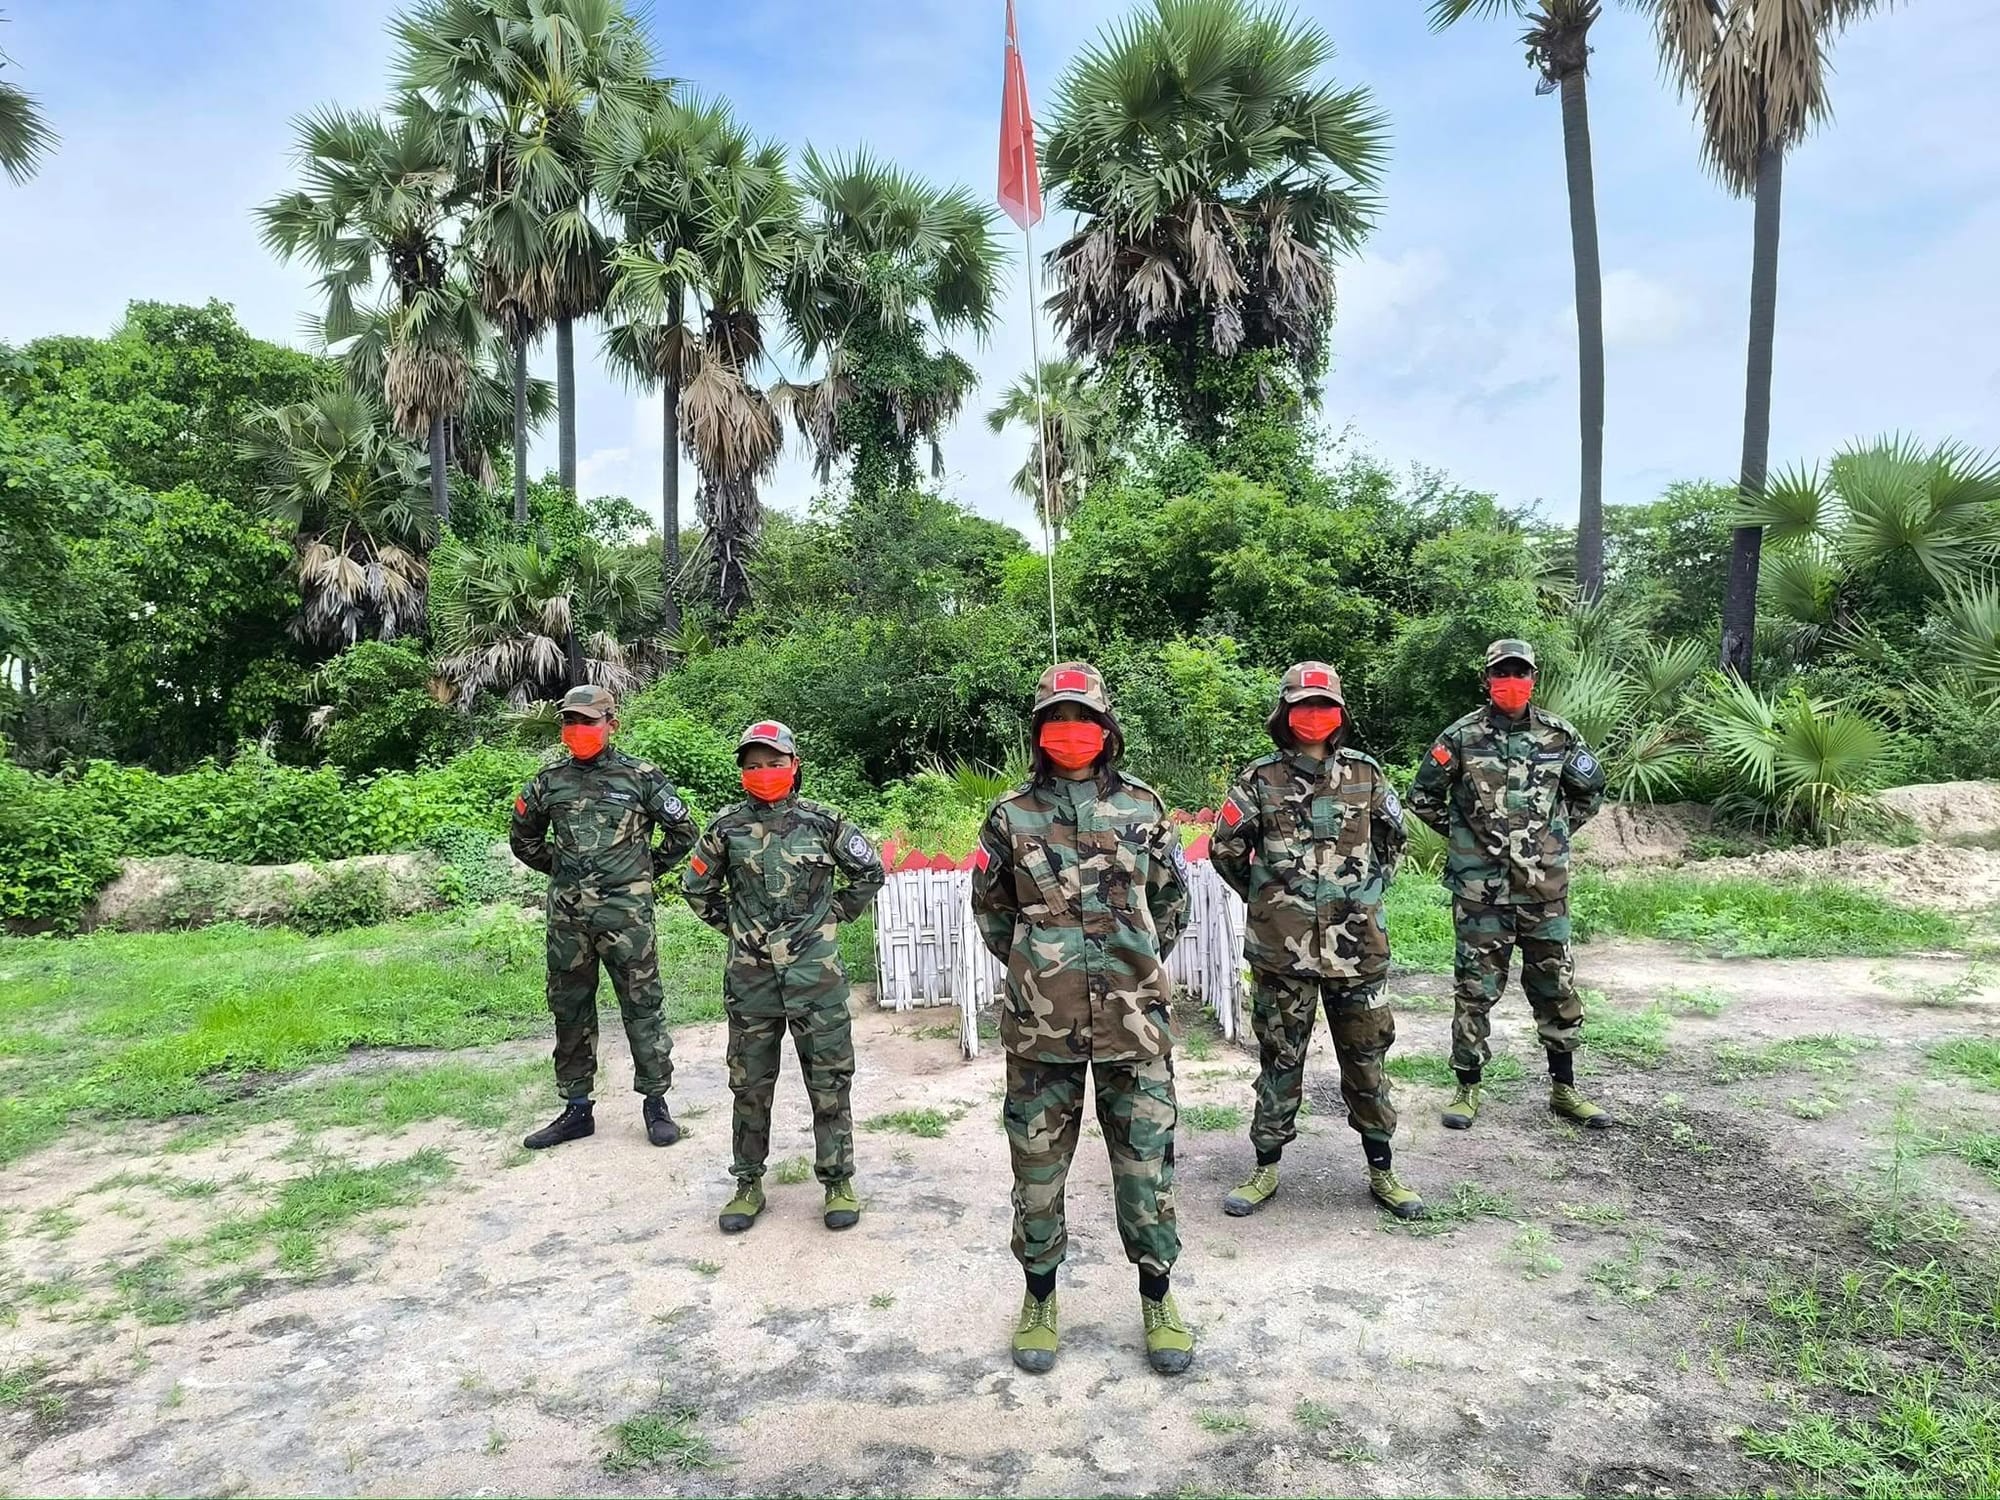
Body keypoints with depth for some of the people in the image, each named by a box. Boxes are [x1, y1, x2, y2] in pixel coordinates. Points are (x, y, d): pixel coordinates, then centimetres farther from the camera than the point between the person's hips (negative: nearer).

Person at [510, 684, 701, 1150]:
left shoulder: (641, 777, -3)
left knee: (641, 1007, 2)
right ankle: (576, 1109, 23)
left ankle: (655, 1102, 14)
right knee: (569, 1011, 11)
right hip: (567, 916, 4)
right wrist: (561, 869, 16)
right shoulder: (549, 782, 7)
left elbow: (683, 831, 6)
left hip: (626, 913, -4)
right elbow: (523, 838, 22)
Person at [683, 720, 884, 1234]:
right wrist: (731, 925, 9)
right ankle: (748, 1184, 25)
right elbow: (696, 887, 16)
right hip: (750, 977, 2)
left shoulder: (822, 822, -2)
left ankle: (838, 1182, 18)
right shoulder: (727, 826, 2)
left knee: (829, 1080, 5)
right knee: (749, 1084, 11)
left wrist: (833, 916, 7)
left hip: (815, 973, -1)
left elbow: (868, 872, 9)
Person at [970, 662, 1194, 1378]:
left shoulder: (1142, 806, 2)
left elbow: (1171, 902, 13)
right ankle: (1039, 1299, 31)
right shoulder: (1011, 816, 0)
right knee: (1037, 1167, 11)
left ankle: (1157, 1301, 29)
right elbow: (991, 910, 12)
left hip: (1133, 1024, 1)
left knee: (1147, 1166, 9)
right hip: (1040, 1026, 0)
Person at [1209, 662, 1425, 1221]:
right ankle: (1266, 1168, 23)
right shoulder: (1260, 779, -3)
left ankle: (1381, 1171, 26)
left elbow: (1393, 838, 17)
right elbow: (1226, 849, 6)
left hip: (1357, 944, 2)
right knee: (1280, 1059, 10)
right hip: (1283, 947, -1)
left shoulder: (1365, 774, 4)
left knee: (1366, 1058, 11)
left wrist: (1371, 891, 11)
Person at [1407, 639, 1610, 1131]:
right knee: (1475, 990, 4)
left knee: (1557, 988, 11)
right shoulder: (1461, 737, -4)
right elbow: (1423, 795, 6)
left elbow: (1590, 790, 19)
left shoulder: (1560, 735, 3)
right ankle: (1468, 1089, 16)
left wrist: (1556, 833, 13)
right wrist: (1461, 833, 6)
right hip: (1480, 888, -2)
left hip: (1545, 887, 3)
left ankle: (1563, 1089, 25)